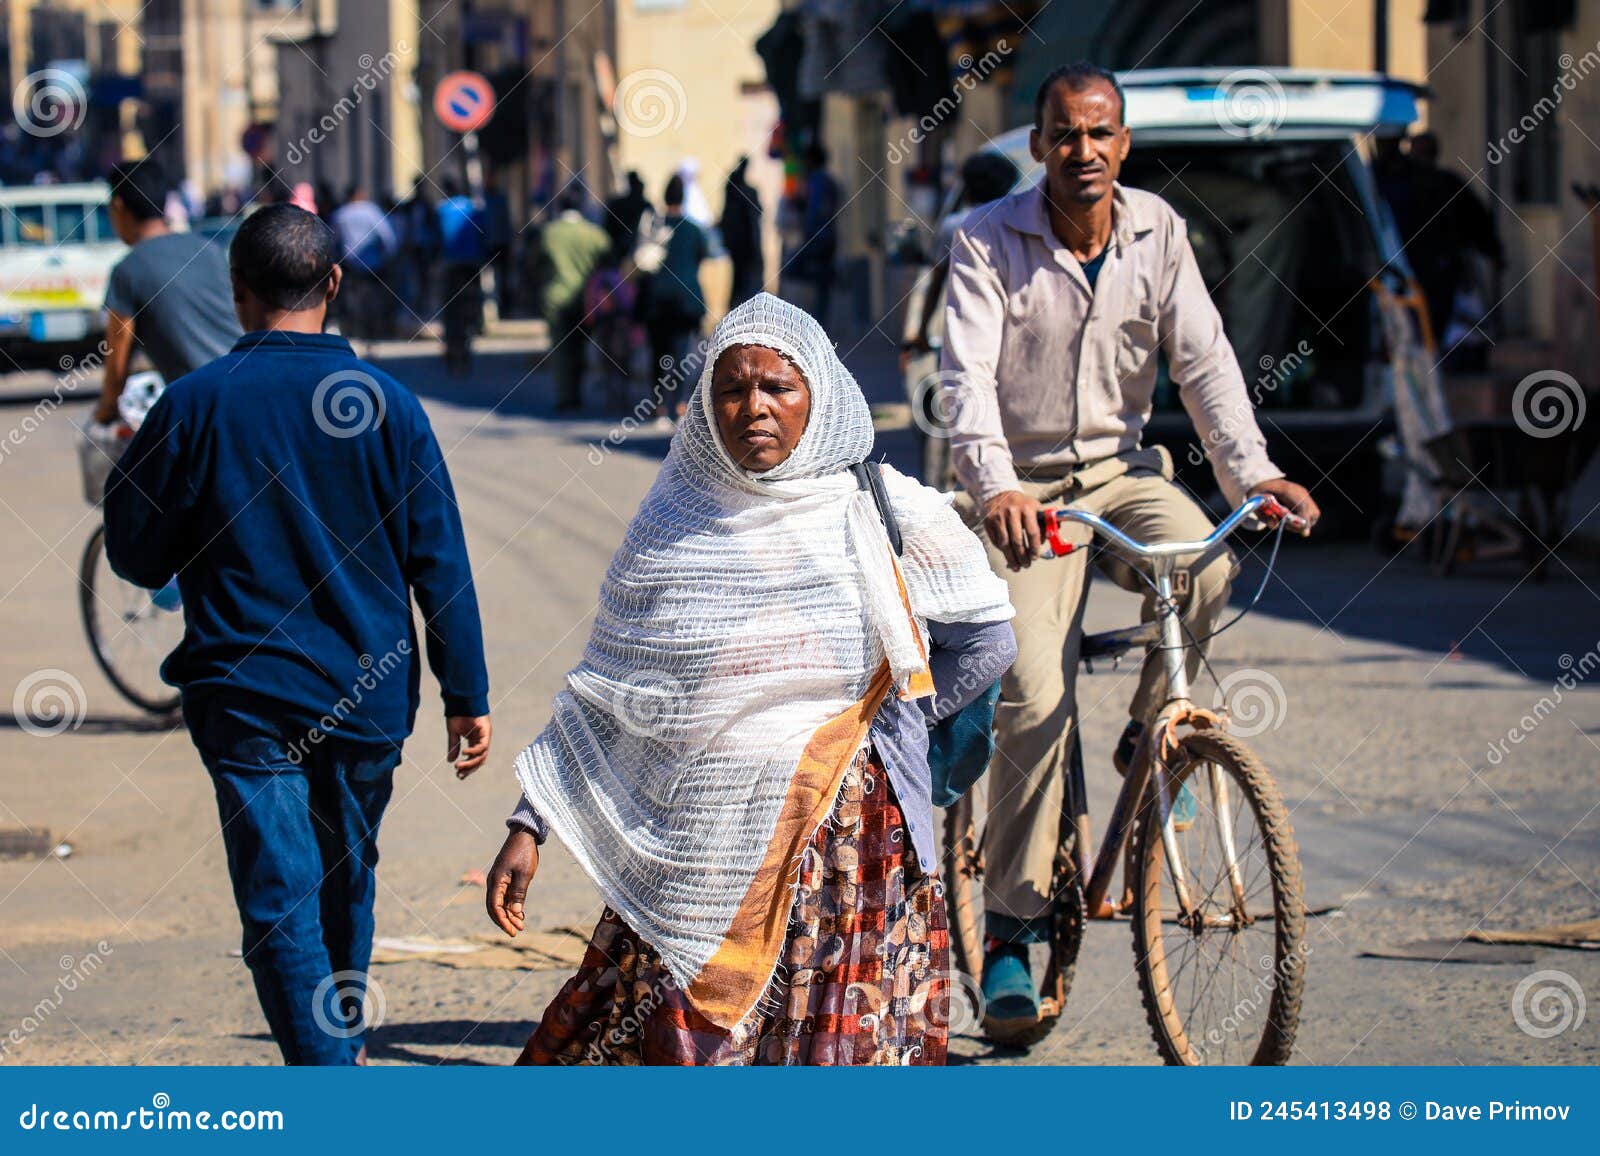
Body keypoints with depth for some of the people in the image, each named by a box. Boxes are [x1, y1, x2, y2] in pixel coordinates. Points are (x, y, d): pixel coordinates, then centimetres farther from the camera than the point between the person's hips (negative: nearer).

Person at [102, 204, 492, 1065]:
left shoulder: (194, 406, -8)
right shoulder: (388, 405, -4)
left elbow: (137, 555, 0)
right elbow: (440, 564, -2)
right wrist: (465, 696, 4)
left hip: (244, 697, -3)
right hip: (368, 695, 3)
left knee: (280, 902, -4)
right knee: (347, 880, 23)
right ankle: (345, 1044, 40)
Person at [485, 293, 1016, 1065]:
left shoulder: (885, 517, 0)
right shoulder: (670, 527, 4)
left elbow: (986, 640, 11)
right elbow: (602, 691, 10)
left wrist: (886, 727, 8)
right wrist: (529, 825, 6)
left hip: (845, 848, -2)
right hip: (691, 861, 2)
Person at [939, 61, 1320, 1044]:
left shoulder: (1158, 233, 1)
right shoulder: (988, 244, -10)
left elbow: (1204, 359, -3)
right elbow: (968, 378, -21)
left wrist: (1253, 473, -18)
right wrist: (994, 486, -39)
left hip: (1124, 470, 3)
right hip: (1026, 490, -3)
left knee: (1205, 565, -30)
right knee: (1035, 696, -18)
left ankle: (1150, 733, 0)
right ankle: (1011, 926, -10)